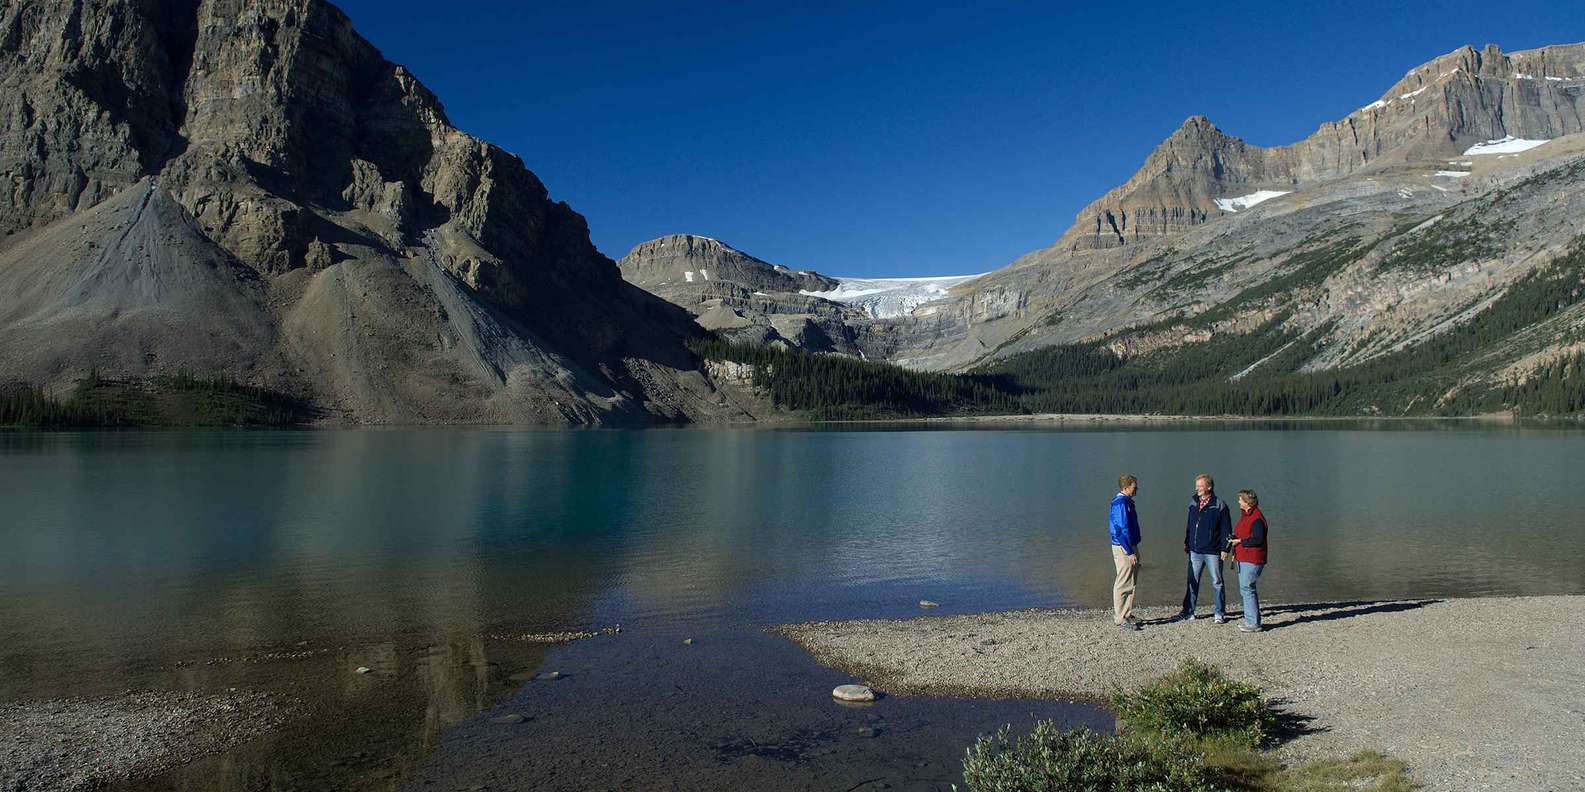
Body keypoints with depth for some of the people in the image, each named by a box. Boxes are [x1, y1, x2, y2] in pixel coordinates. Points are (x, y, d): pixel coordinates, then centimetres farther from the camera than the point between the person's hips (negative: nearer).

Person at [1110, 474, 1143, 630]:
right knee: (1124, 584, -5)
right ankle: (1121, 618, 0)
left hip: (1130, 546, 10)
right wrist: (1130, 552, -21)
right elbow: (1123, 530, -22)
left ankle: (1126, 614, 23)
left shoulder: (1126, 501, 14)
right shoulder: (1121, 503, -18)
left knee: (1130, 582, 15)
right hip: (1124, 547, -10)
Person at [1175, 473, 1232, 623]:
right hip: (1195, 551, 5)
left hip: (1212, 552, -5)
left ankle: (1220, 613, 16)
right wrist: (1187, 543, 15)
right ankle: (1188, 612, 15)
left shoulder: (1219, 506, -8)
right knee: (1192, 582, 8)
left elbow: (1226, 529, -7)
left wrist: (1225, 549, -11)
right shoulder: (1193, 503, 8)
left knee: (1217, 583, 6)